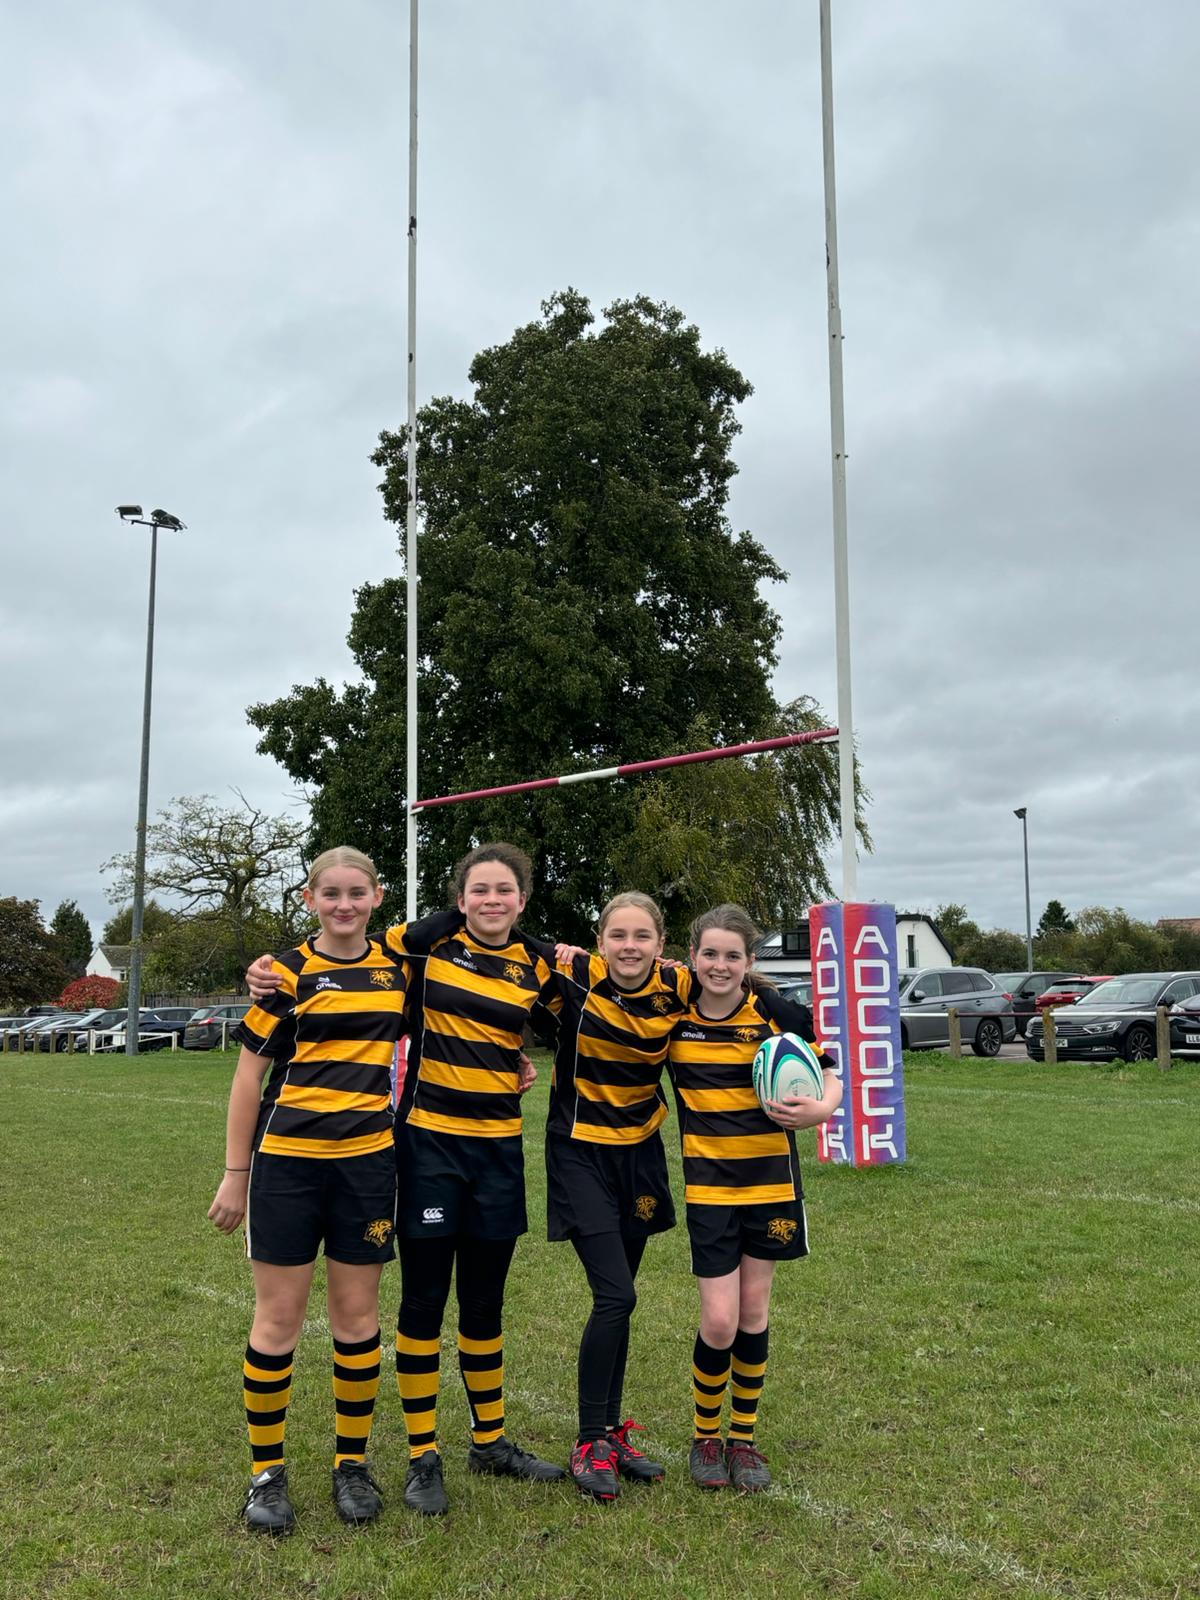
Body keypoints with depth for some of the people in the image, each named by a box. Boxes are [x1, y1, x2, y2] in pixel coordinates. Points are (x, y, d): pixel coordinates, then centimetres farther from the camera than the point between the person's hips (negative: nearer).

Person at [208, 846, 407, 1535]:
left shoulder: (397, 967, 6)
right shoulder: (289, 972, -3)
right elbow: (248, 1076, 0)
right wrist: (235, 1174, 0)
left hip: (368, 1161, 2)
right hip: (287, 1162, -2)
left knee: (358, 1314, 8)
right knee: (278, 1317, 4)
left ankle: (354, 1464, 24)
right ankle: (267, 1473, 20)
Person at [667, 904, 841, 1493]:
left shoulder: (778, 1012, -8)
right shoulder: (674, 1012, -4)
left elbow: (830, 1080, 0)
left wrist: (818, 1108, -23)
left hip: (770, 1180, 1)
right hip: (708, 1184, 0)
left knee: (753, 1312, 10)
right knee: (719, 1320, -5)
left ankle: (743, 1437, 29)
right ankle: (705, 1437, 20)